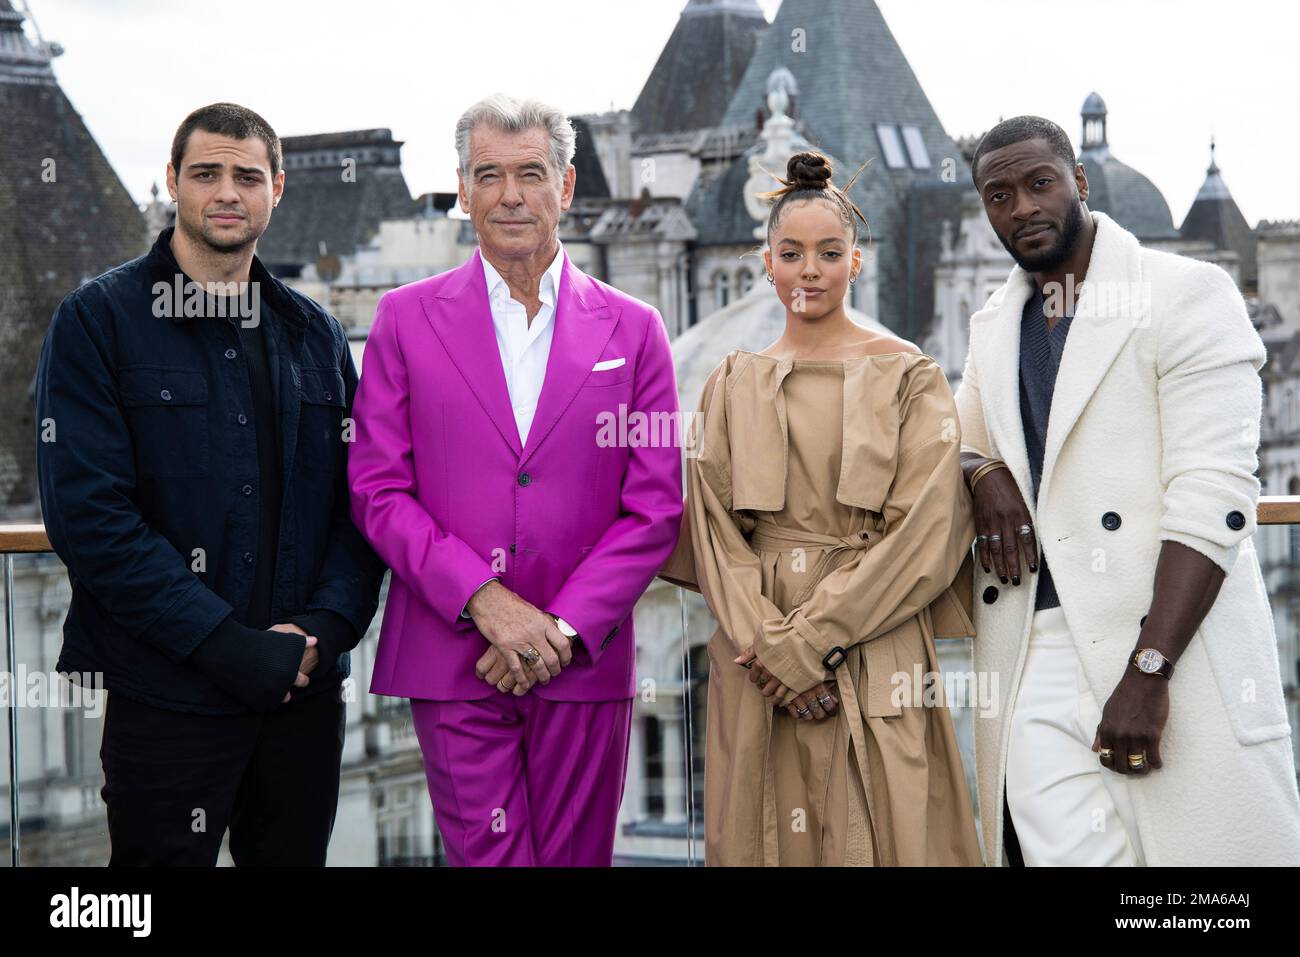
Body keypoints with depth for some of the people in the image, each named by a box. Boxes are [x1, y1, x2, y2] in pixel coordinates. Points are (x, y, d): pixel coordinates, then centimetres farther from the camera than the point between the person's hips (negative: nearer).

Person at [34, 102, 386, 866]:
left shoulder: (315, 334, 12)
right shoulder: (100, 318, -3)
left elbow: (359, 501, 8)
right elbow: (89, 514, -12)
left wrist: (328, 624, -10)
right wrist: (227, 644, -18)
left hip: (306, 689, 4)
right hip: (167, 700, -4)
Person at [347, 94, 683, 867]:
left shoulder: (633, 330, 6)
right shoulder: (407, 319, 5)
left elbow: (657, 507, 3)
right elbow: (378, 491, 1)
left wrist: (565, 628, -8)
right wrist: (484, 601, -11)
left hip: (584, 663, 1)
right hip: (452, 661, -1)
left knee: (576, 857, 6)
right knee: (485, 855, -5)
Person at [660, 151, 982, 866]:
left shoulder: (908, 376, 2)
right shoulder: (734, 383, 11)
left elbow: (927, 530, -7)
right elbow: (716, 532, 5)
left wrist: (809, 639, -13)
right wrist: (767, 641, -12)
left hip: (876, 659, -2)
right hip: (758, 664, 2)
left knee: (881, 833, -3)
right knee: (767, 832, 4)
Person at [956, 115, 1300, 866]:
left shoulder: (1187, 295, -3)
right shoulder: (994, 325, 17)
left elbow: (1213, 499, -12)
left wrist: (1148, 673, -21)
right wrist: (985, 473, 1)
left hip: (1171, 649, -5)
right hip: (1035, 656, 5)